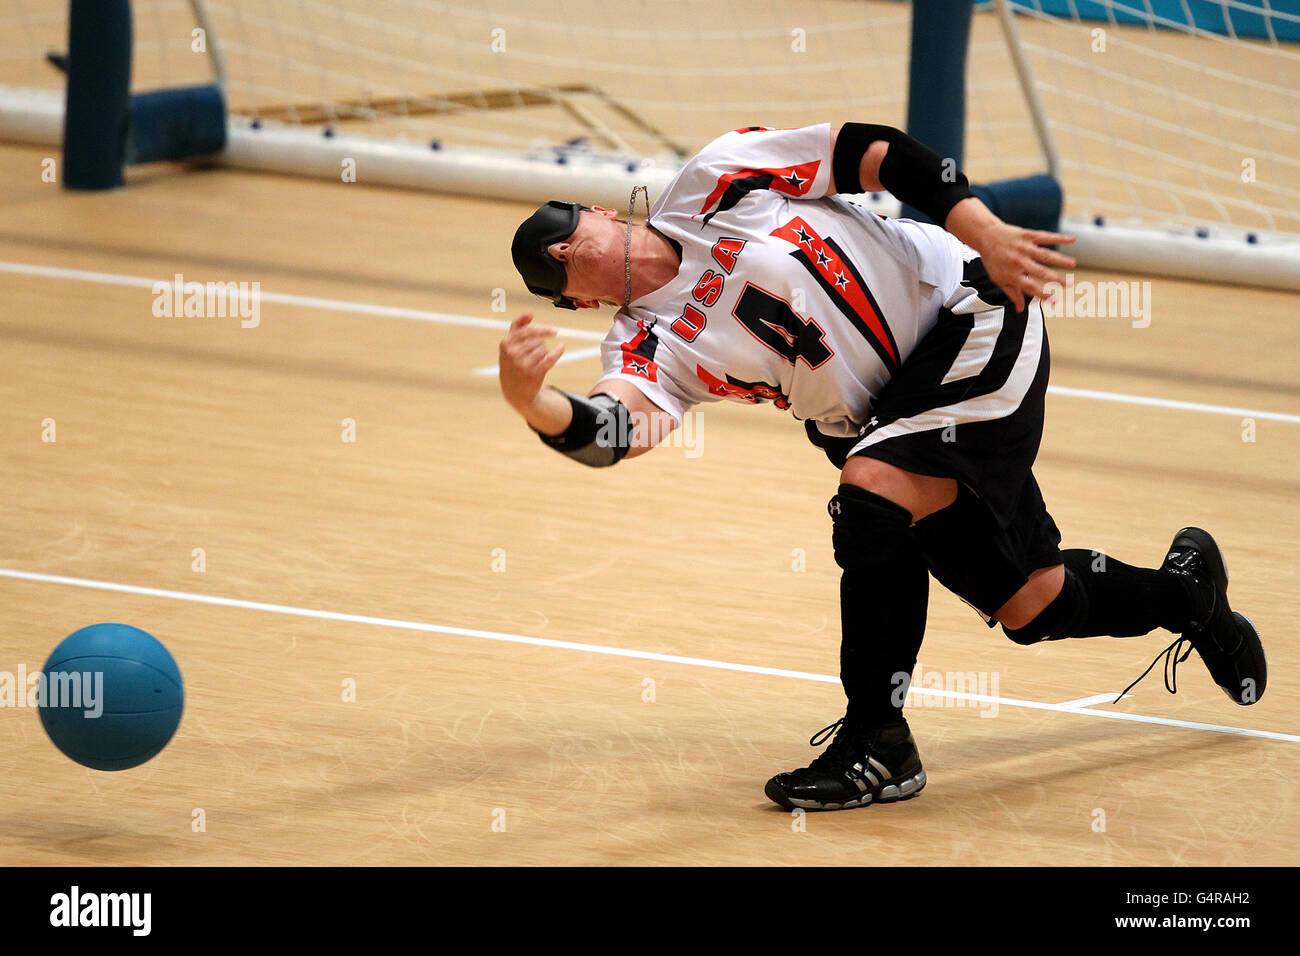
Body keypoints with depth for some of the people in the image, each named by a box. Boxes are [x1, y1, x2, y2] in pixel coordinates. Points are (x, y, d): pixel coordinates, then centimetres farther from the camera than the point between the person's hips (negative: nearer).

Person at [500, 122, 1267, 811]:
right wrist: (532, 401, -49)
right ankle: (1186, 592, 33)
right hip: (885, 419, 5)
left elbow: (874, 154, -7)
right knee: (1031, 609, 2)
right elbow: (615, 431, -28)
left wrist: (983, 229, -19)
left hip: (971, 318, -5)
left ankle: (878, 742, -18)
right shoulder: (649, 347, -6)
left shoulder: (713, 179, -9)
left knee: (869, 497, -27)